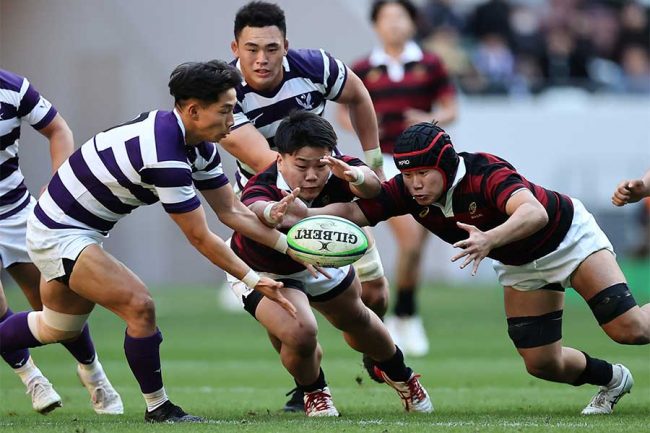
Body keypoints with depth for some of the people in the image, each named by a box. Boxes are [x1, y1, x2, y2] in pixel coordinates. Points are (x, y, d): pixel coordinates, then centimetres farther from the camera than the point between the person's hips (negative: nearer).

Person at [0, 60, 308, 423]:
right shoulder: (165, 156, -32)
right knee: (139, 306, -20)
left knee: (59, 328, 25)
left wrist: (291, 246, -2)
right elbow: (200, 238, -25)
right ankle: (157, 407, -6)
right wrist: (253, 280, -17)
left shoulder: (199, 146, -3)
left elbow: (231, 210, 5)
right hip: (59, 235, -11)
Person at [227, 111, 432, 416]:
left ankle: (397, 373, 57)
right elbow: (254, 208, -67)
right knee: (299, 334, -25)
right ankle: (313, 392, 11)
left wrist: (356, 176, -77)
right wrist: (271, 213, -91)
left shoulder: (336, 174, -32)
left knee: (355, 320, 25)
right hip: (264, 272, -5)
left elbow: (372, 186, -52)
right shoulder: (262, 188, -42)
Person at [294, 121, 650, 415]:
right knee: (541, 363, 0)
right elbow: (355, 212, -27)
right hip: (520, 267, 6)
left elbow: (534, 214, -56)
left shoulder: (486, 173, -39)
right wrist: (307, 215, -46)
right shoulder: (408, 190, -21)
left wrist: (490, 239, -74)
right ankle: (613, 380, 29)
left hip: (568, 237, -6)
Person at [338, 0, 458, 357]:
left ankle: (401, 317, 17)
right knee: (409, 240, -18)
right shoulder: (363, 70, 4)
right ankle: (407, 316, -3)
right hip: (386, 164, -2)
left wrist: (432, 120, -15)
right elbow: (344, 111, 11)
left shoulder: (430, 65, 5)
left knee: (417, 248, 2)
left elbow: (451, 109, 6)